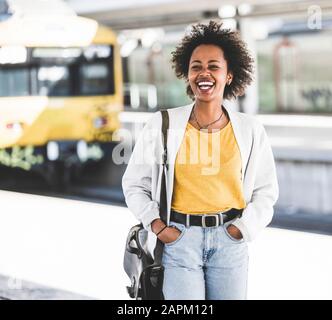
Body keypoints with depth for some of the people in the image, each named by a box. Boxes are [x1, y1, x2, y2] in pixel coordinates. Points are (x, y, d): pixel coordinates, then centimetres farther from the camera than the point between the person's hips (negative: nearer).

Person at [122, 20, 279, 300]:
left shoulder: (250, 130, 1)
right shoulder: (162, 125, -3)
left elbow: (266, 190, 10)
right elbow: (135, 184, 6)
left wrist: (243, 229, -2)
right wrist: (156, 225, -5)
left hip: (229, 239, 2)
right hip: (179, 237, -2)